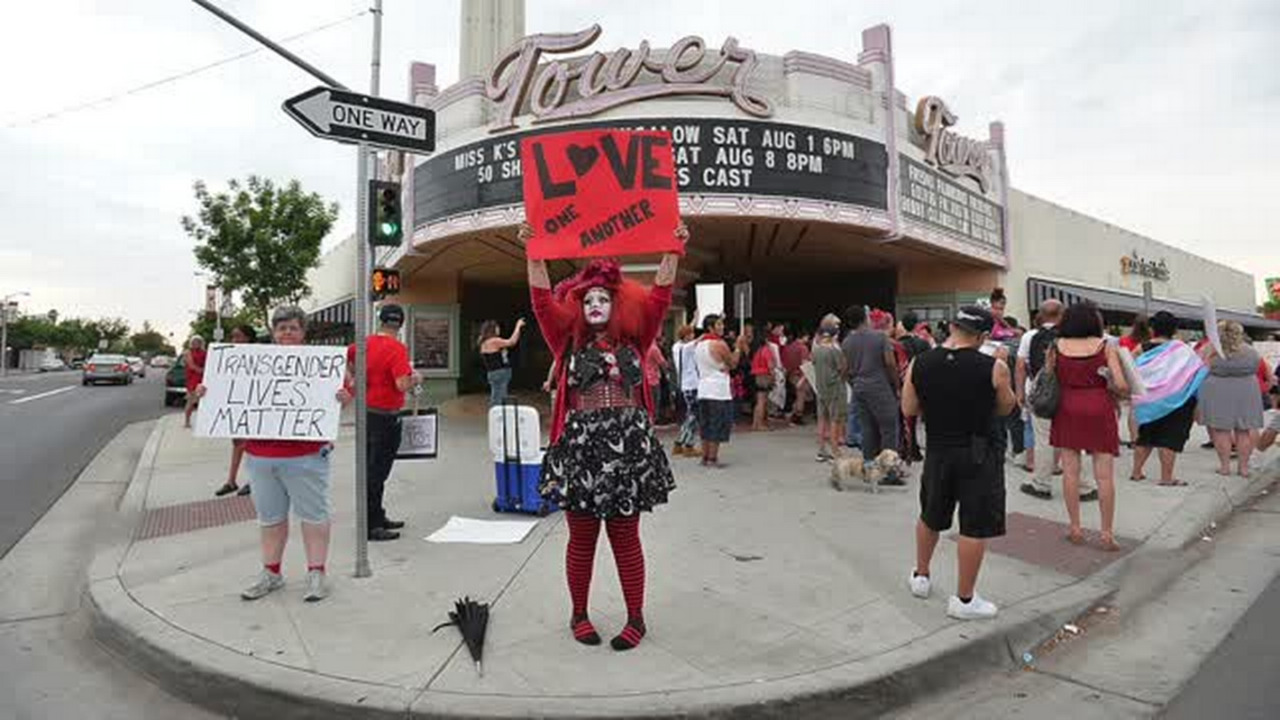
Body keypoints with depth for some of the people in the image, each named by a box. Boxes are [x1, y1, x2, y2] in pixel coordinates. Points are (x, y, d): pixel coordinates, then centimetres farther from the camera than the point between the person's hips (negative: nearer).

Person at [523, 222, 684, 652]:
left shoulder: (633, 342, 7)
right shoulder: (570, 343, 6)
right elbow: (543, 301, -4)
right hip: (580, 446, 0)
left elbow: (659, 297, 0)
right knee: (582, 538, 11)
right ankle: (579, 615, 27)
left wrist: (673, 253, -7)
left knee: (625, 538, 9)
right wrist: (534, 253, -11)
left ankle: (636, 618, 21)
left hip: (628, 446, 0)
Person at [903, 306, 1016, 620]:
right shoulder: (993, 367, -14)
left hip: (938, 451, 4)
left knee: (930, 517, 22)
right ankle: (964, 599, 15)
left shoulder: (919, 364, -6)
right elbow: (1005, 408, 2)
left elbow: (909, 410, 0)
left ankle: (921, 576, 37)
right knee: (975, 527, 7)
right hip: (981, 454, -4)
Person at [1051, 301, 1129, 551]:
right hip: (1099, 410, -2)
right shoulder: (1107, 347, -5)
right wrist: (1111, 391, 11)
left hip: (1066, 409, 2)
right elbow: (1122, 385, -10)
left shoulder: (1056, 346, 0)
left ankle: (1075, 529, 14)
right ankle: (1107, 533, 10)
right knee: (1104, 474, 5)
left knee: (1071, 471, 8)